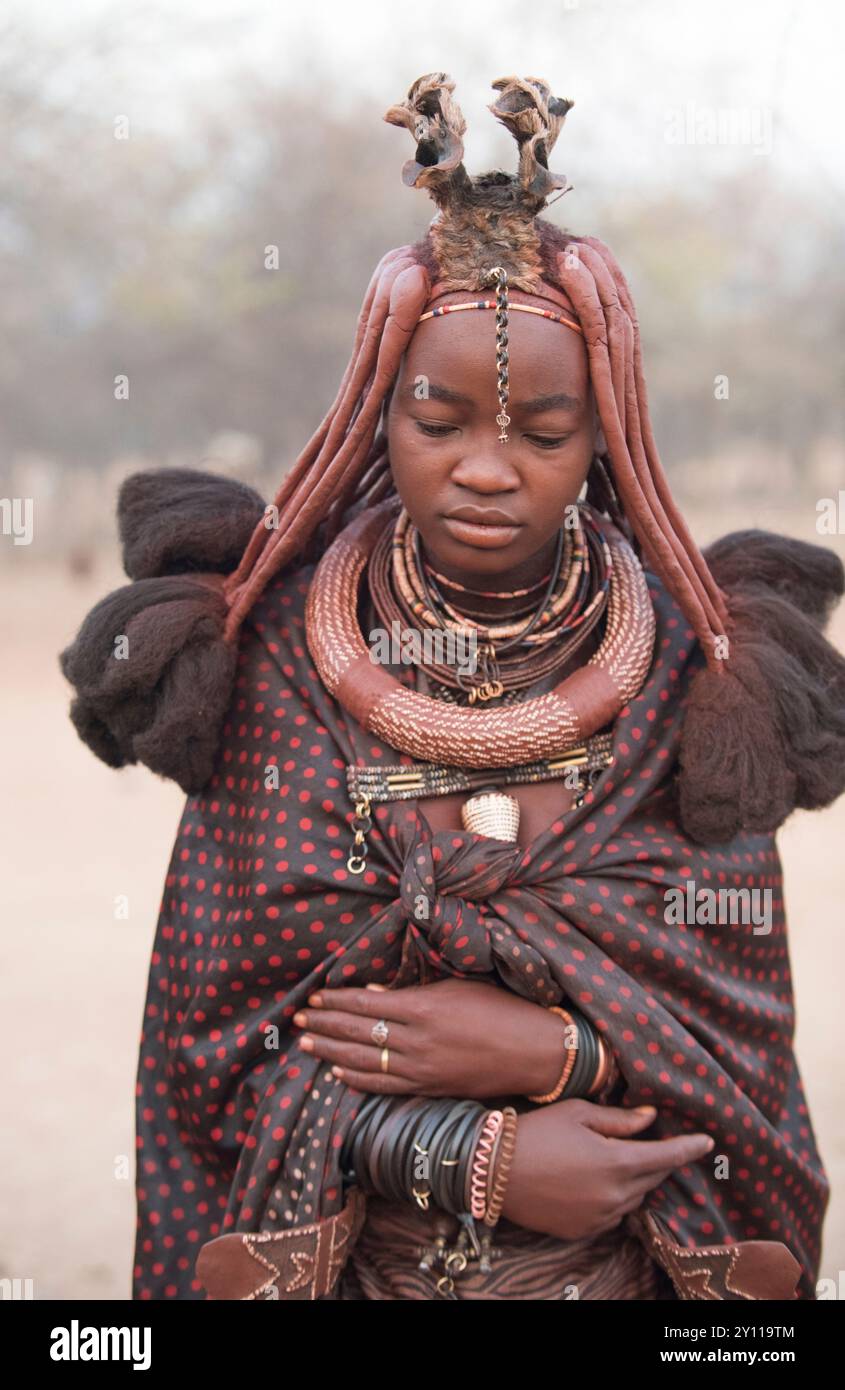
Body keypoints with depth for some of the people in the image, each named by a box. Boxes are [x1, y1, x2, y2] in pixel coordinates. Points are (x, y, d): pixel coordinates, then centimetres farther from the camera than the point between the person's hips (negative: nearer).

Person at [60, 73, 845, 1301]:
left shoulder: (690, 675, -8)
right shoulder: (278, 658, -9)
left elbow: (742, 1021, -7)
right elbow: (220, 1020, -10)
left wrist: (546, 1047, -24)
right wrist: (483, 1161, -20)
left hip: (622, 1256, 1)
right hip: (337, 1254, 0)